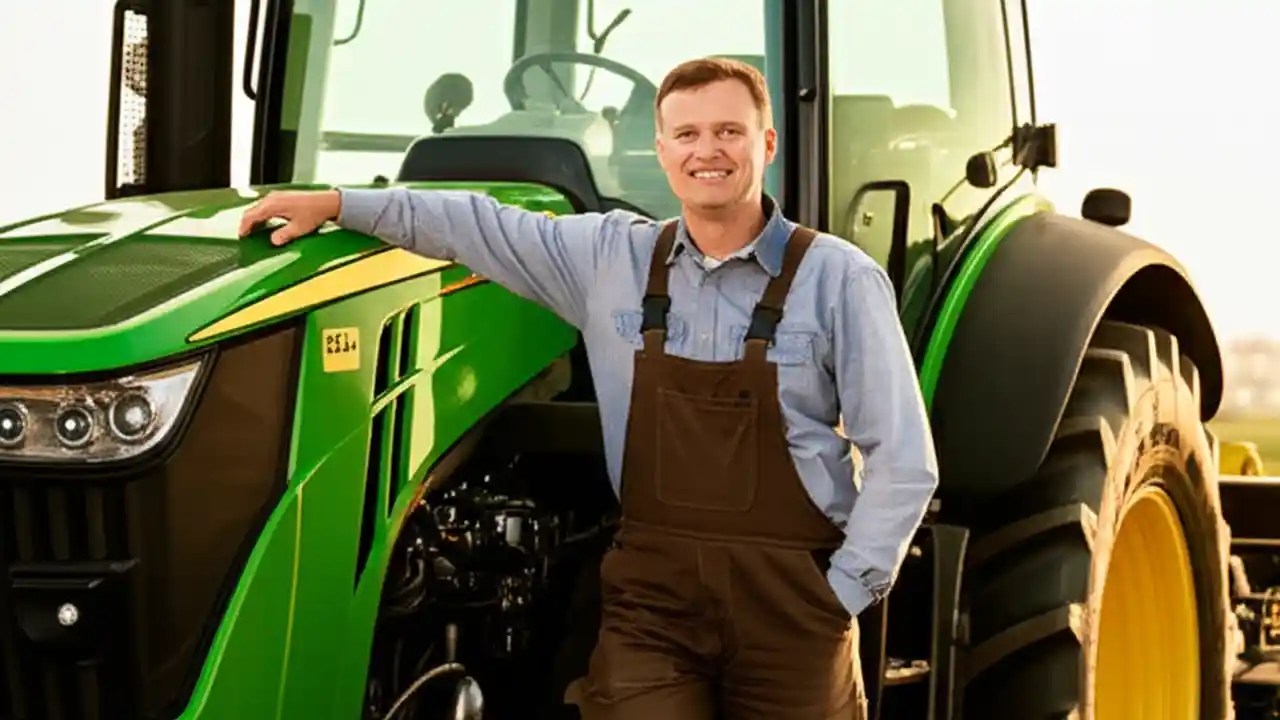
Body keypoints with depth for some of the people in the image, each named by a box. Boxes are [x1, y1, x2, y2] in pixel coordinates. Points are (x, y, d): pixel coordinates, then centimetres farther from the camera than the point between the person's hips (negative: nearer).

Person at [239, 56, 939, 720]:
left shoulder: (837, 278, -3)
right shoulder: (611, 258, 6)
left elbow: (901, 458, -4)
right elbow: (482, 226, 15)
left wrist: (841, 594, -8)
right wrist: (335, 204, 12)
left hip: (789, 596, -2)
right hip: (650, 593, 2)